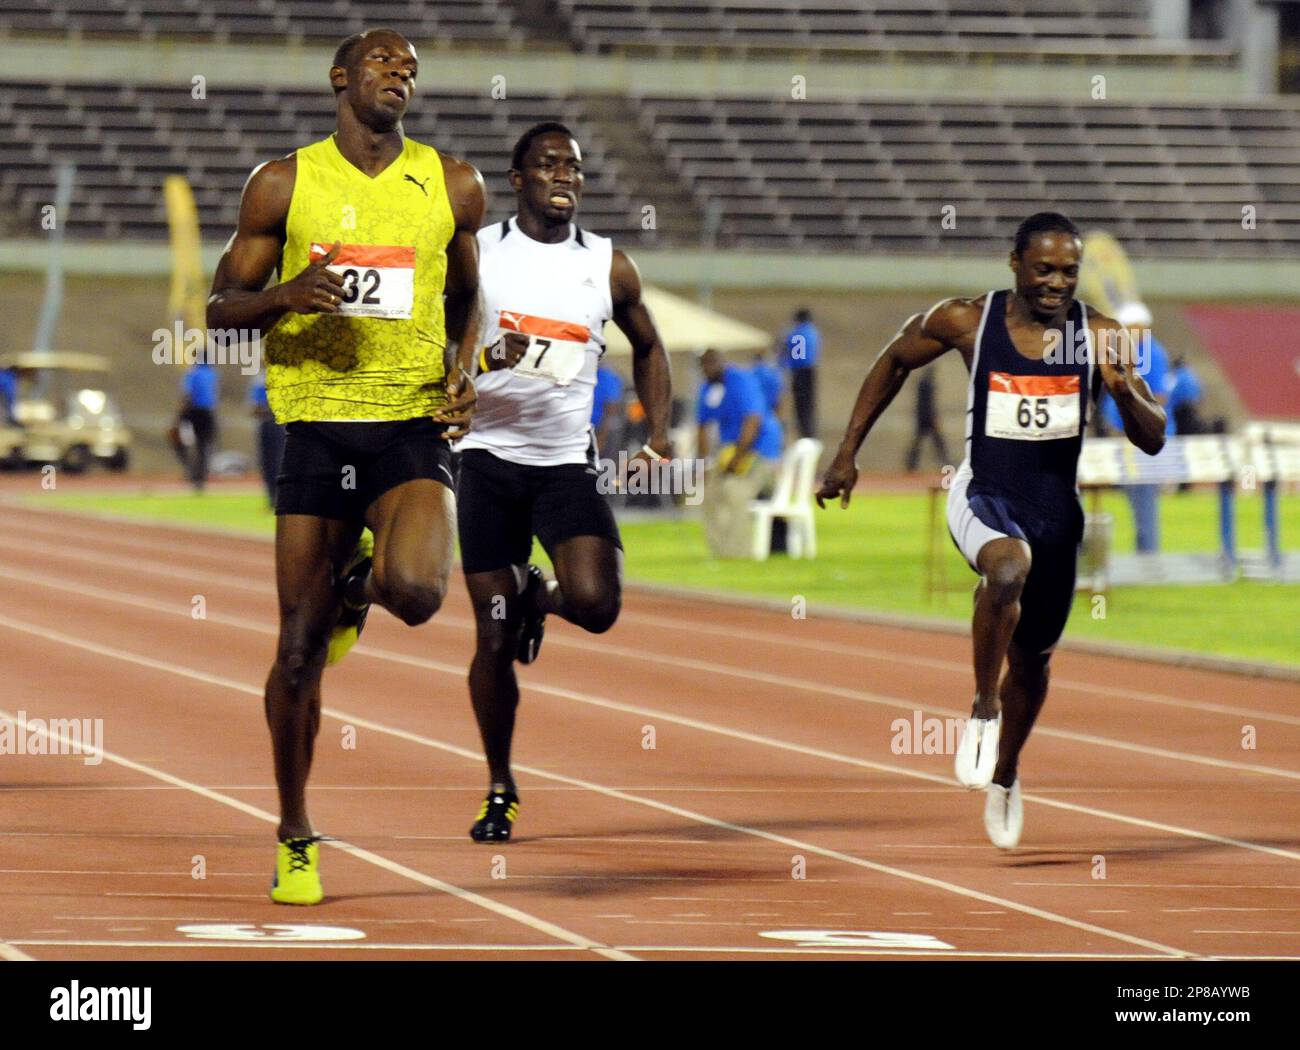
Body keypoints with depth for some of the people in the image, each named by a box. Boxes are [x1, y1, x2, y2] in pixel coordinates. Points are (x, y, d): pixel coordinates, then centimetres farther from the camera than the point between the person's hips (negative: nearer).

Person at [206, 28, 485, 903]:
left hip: (415, 428, 0)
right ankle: (296, 840, 20)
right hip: (317, 429, 0)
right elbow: (222, 305, 7)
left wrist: (464, 372, 4)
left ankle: (362, 582, 13)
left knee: (417, 591, -27)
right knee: (300, 654, 0)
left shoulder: (453, 188, 7)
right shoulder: (284, 186, 2)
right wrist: (287, 294, -13)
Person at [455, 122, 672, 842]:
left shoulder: (608, 266, 5)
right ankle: (499, 791, 15)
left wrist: (658, 435, 8)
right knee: (493, 639, -1)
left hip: (568, 463, 1)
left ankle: (536, 597, 16)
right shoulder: (473, 255, -1)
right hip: (490, 458, -1)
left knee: (595, 604, -21)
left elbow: (648, 349, 21)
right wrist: (483, 360, -20)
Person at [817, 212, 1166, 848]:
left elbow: (1153, 441, -4)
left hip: (1056, 510, 3)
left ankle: (1005, 774, 45)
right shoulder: (966, 321, -10)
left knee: (1034, 655, 17)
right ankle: (985, 711, -17)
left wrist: (1125, 392, -26)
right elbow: (894, 362, 8)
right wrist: (847, 454, 6)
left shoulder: (1099, 337, -7)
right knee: (1010, 565, -38)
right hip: (983, 495, -3)